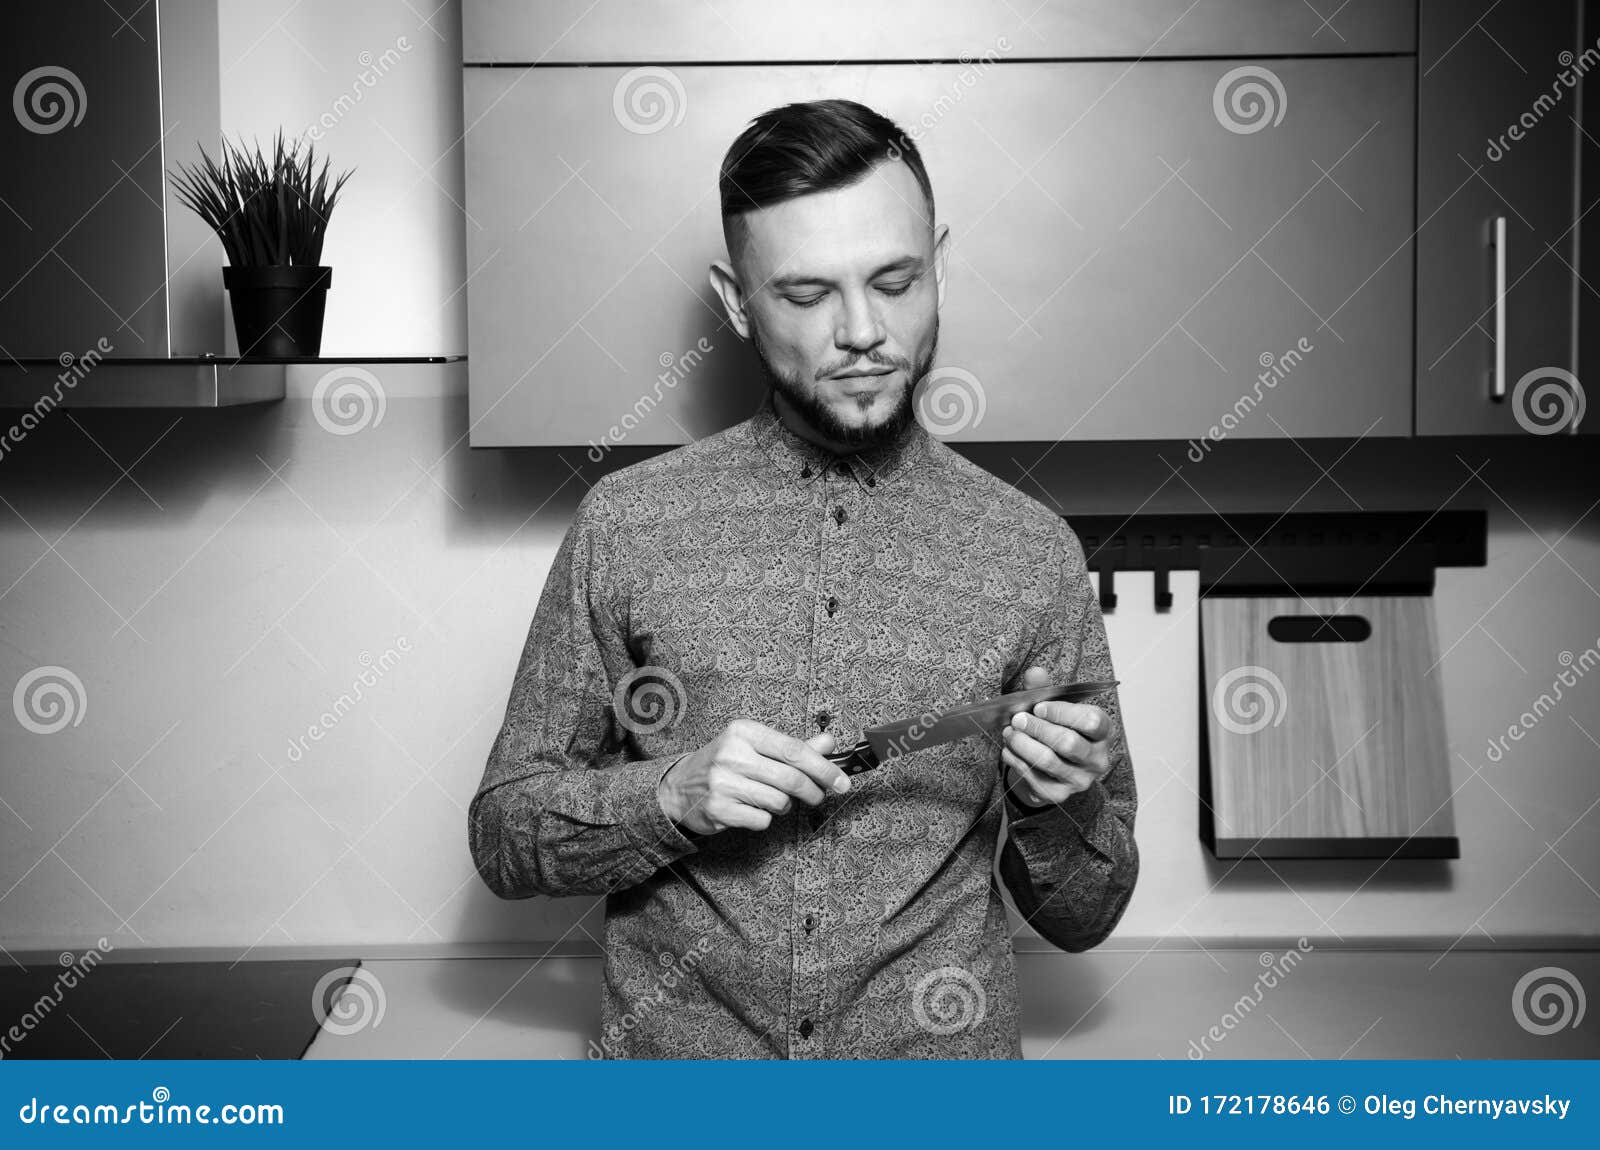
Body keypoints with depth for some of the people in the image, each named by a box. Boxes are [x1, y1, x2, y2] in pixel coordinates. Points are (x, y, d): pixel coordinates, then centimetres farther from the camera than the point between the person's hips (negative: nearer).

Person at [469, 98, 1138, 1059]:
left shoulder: (1033, 551, -4)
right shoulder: (627, 524, -4)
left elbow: (1083, 918, 4)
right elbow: (505, 836, 1)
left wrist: (1061, 808, -16)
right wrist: (672, 794, -16)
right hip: (673, 1053, -1)